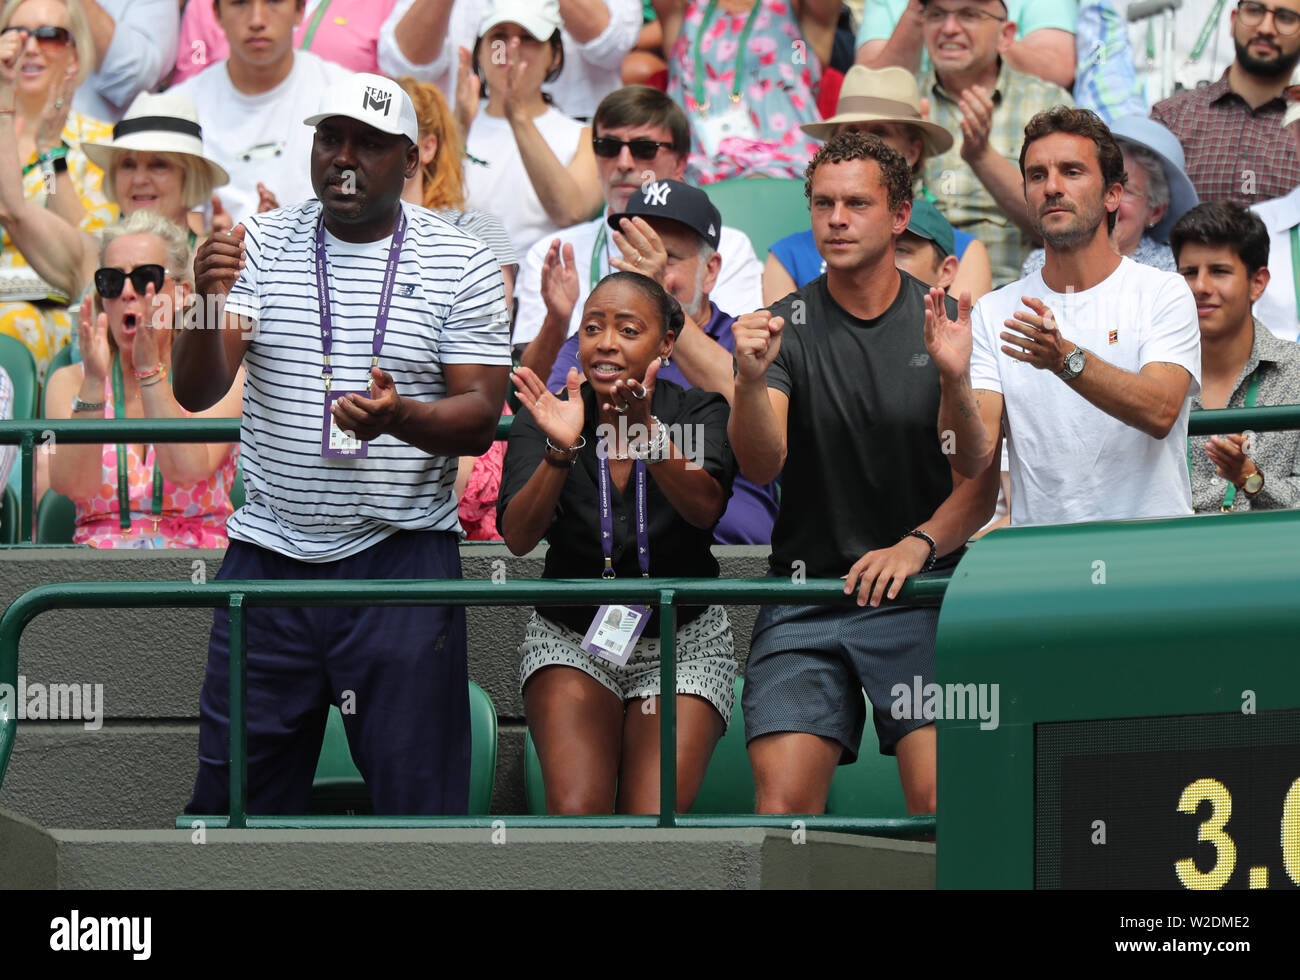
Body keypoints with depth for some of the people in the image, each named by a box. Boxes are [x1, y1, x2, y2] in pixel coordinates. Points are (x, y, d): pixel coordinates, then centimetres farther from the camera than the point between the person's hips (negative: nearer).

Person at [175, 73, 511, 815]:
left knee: (416, 792, -3)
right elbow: (196, 392, -2)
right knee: (233, 787, 5)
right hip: (269, 557, 2)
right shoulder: (263, 245, 6)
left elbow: (481, 419, -2)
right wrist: (210, 303, -23)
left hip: (402, 555, -2)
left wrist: (401, 417, -23)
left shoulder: (462, 265, 2)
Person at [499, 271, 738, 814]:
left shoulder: (698, 412, -7)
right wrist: (560, 449, -38)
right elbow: (519, 537, -20)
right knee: (576, 812, -23)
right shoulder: (543, 419, -6)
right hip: (570, 640, 0)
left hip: (683, 642, 0)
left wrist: (646, 432, -45)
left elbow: (704, 508, -27)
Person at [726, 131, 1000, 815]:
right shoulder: (784, 326, 5)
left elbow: (981, 483, 3)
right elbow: (760, 464, -9)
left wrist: (918, 545, -14)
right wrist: (750, 380, -28)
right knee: (784, 798, -10)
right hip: (803, 599, 1)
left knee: (943, 800, -15)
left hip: (919, 596, -1)